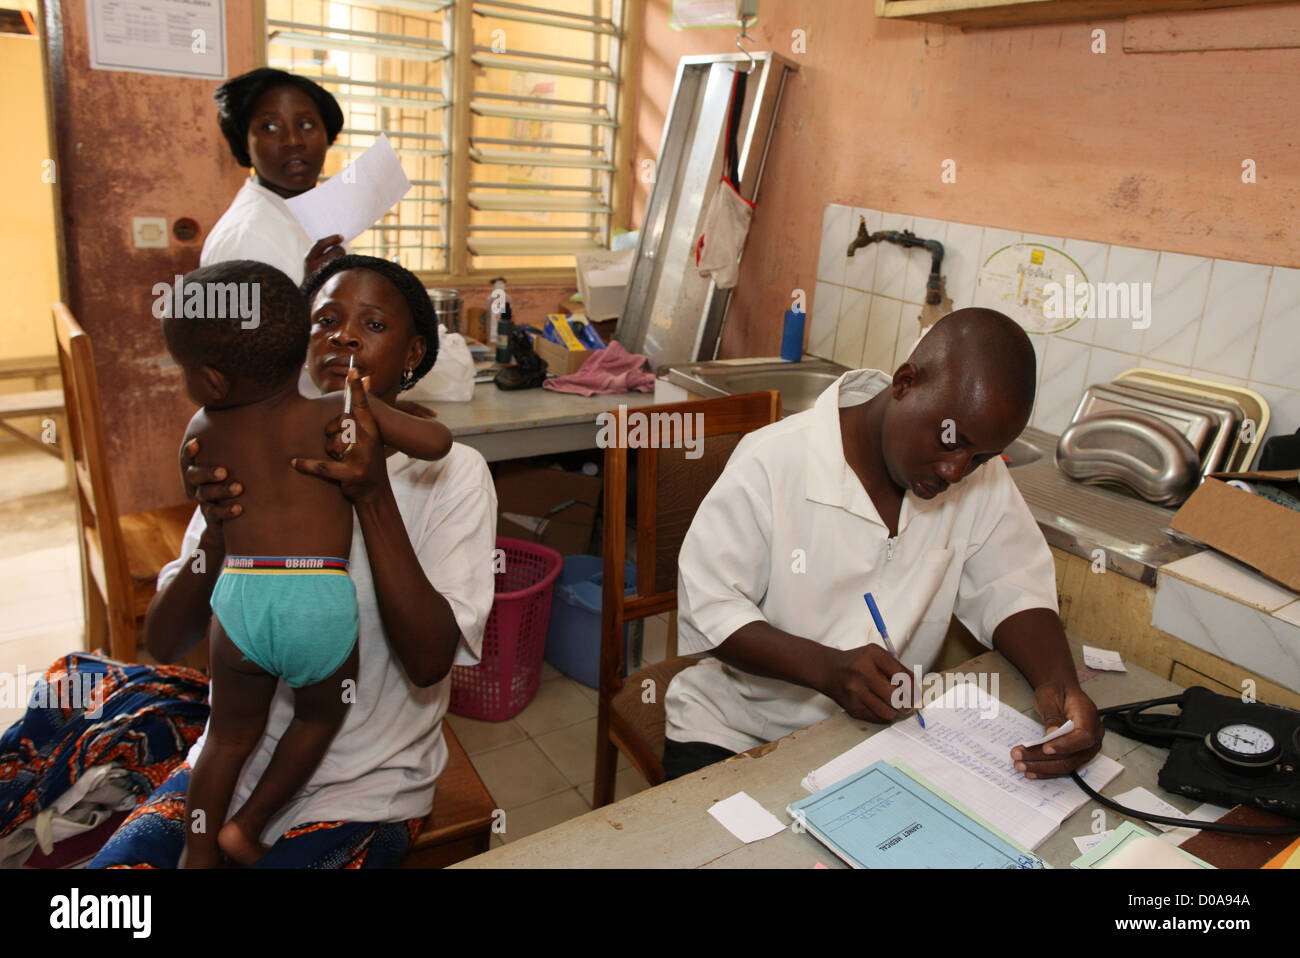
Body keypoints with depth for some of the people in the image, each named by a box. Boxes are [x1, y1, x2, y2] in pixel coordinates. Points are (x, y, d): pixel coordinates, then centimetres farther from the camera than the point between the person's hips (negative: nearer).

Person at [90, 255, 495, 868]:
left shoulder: (450, 472, -9)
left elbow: (430, 661, -20)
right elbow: (164, 644, -3)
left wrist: (373, 495, -28)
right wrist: (217, 528, -23)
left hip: (363, 790, -2)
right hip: (233, 764, 3)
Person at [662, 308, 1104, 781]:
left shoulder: (981, 475, -5)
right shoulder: (771, 462, -20)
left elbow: (1012, 587, 0)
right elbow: (708, 606, -18)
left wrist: (1060, 682, -21)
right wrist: (826, 667, -32)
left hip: (883, 729, 5)